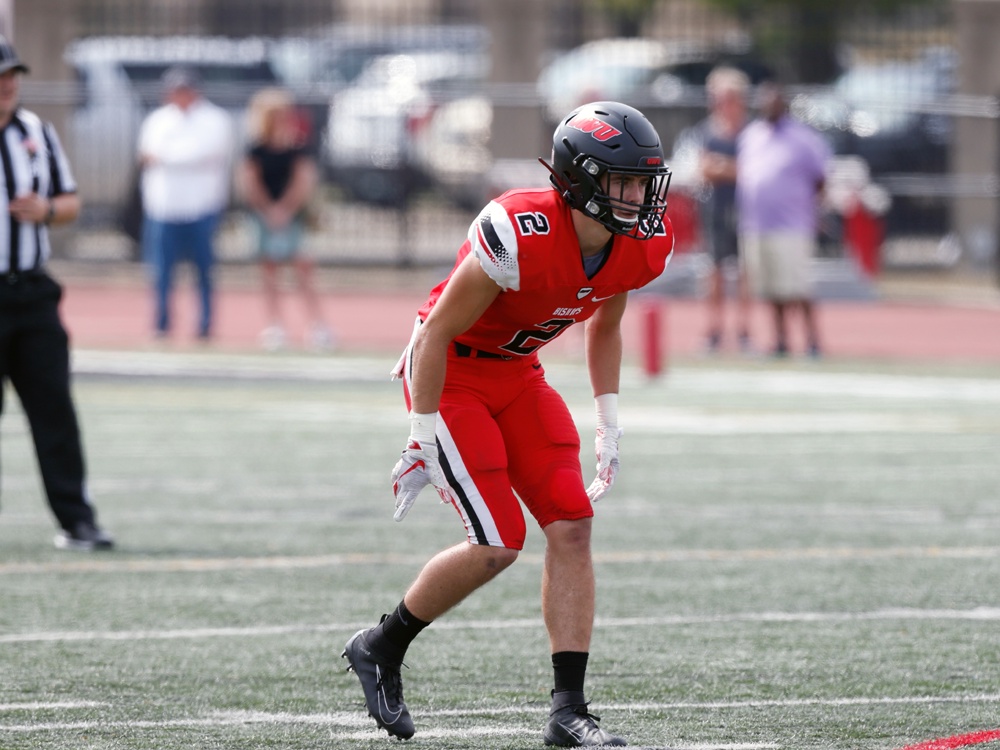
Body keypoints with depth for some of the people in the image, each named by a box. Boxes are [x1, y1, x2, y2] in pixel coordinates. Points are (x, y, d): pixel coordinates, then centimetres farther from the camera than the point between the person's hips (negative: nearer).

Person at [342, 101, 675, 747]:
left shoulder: (641, 245, -10)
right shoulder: (520, 236, -32)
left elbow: (604, 327, 12)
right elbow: (434, 336, -23)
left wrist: (609, 429, 9)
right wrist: (423, 442, -20)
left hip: (517, 377, 7)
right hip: (450, 373, -7)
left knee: (572, 527, -6)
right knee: (498, 545, -13)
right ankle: (381, 649, 11)